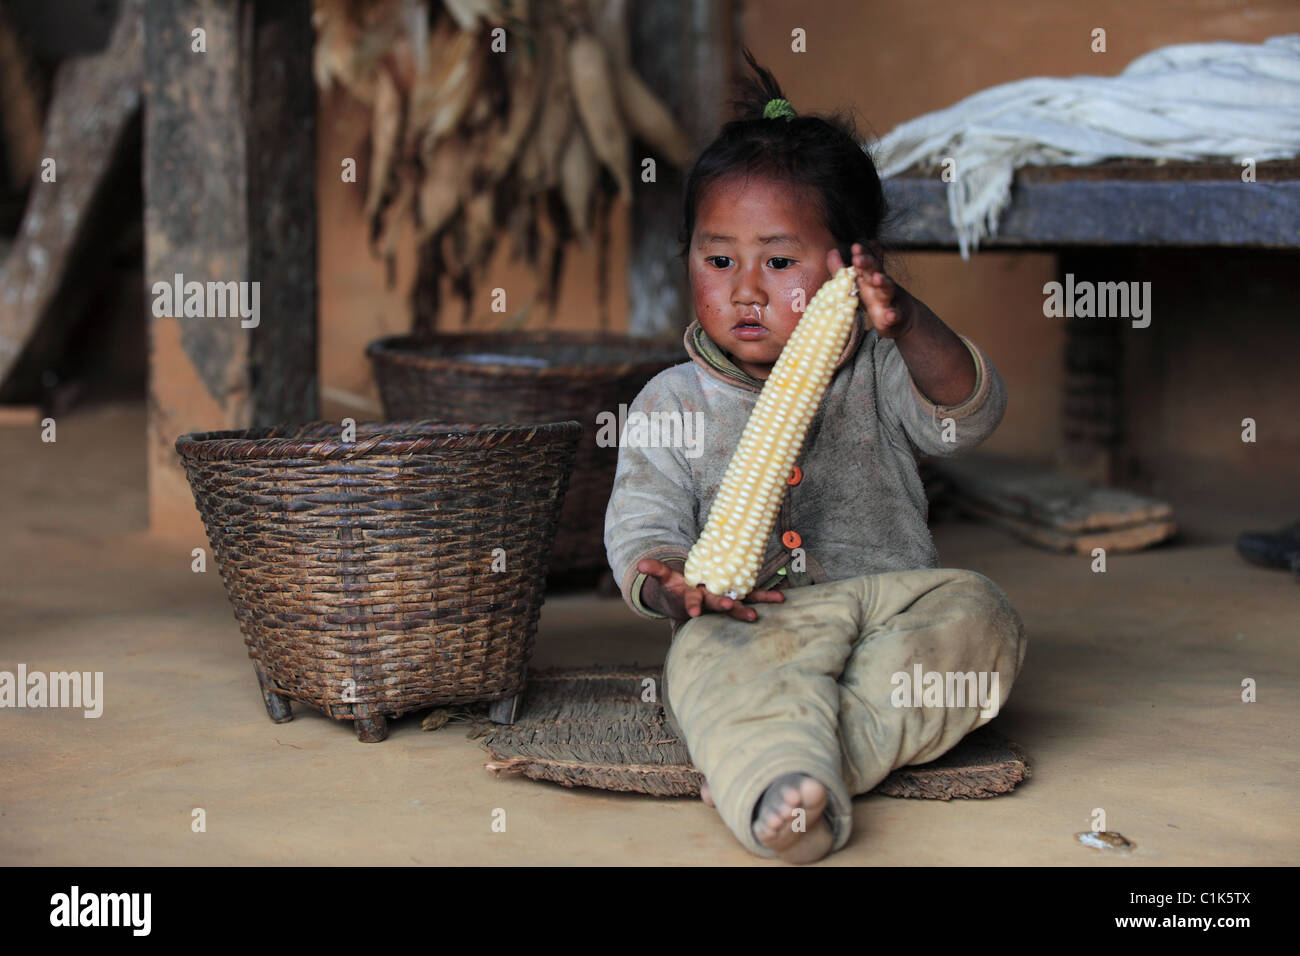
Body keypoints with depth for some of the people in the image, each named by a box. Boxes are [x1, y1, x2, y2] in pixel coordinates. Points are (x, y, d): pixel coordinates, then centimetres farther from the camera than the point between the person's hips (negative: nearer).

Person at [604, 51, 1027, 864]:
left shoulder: (876, 372, 12)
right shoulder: (674, 402, 11)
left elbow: (969, 415, -6)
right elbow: (641, 530, 5)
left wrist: (908, 325, -26)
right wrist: (669, 585, -21)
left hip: (893, 595, 2)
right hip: (756, 617, -2)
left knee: (979, 614, -28)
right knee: (714, 658, -35)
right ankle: (790, 791, -61)